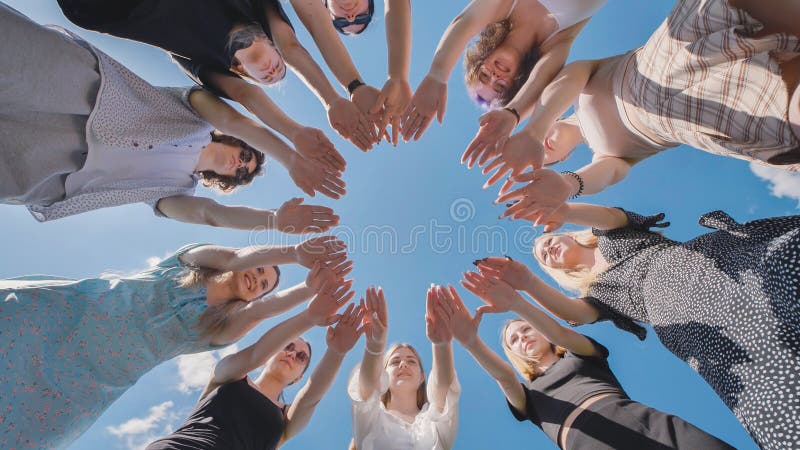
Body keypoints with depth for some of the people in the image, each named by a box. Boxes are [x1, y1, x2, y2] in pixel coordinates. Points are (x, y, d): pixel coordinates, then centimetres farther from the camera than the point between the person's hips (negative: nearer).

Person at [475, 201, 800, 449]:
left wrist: (565, 211, -30)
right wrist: (529, 283, -22)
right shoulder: (596, 291, 21)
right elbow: (575, 314, -4)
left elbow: (610, 215, -6)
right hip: (692, 325, 1)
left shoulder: (611, 238, 21)